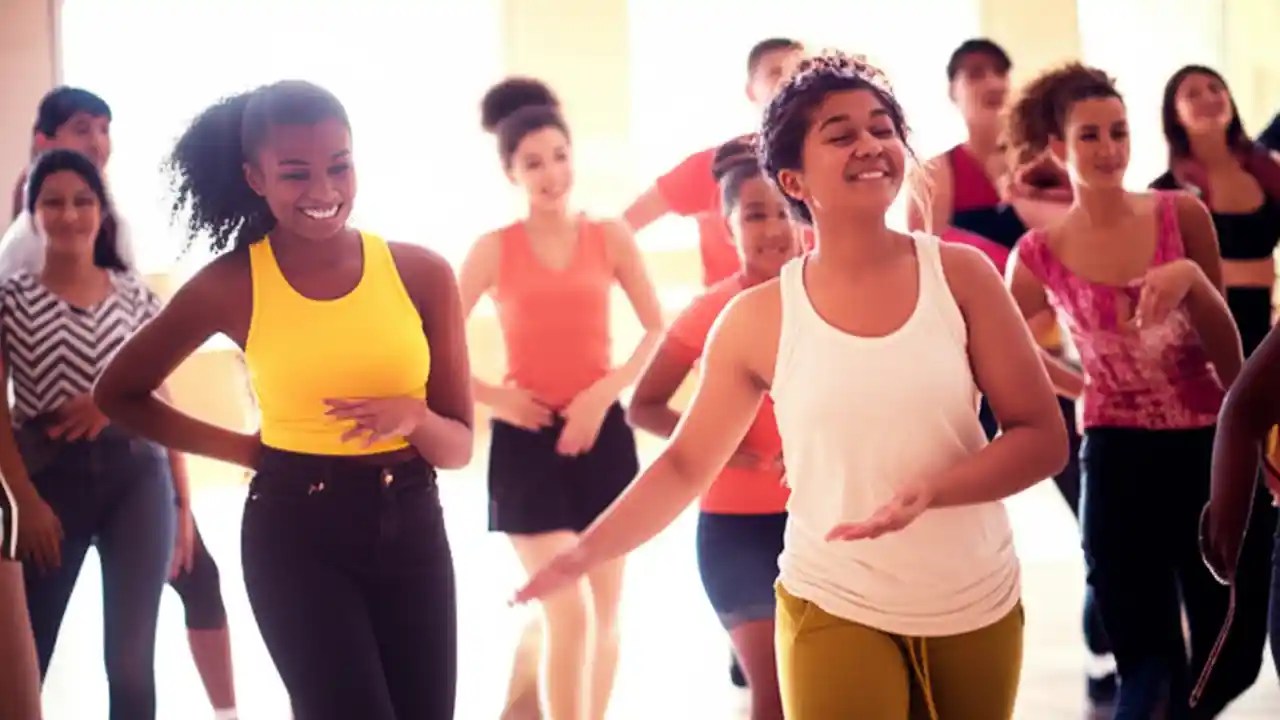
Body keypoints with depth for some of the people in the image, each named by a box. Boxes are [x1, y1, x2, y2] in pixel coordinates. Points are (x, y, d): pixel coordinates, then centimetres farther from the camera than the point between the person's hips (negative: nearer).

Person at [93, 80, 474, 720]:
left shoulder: (421, 273, -3)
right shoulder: (231, 286, -6)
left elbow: (459, 446, 2)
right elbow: (118, 395, 8)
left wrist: (414, 417, -21)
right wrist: (245, 449, 1)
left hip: (412, 528, 3)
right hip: (296, 534, -3)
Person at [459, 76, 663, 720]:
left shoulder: (610, 237, 2)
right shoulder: (494, 250, -2)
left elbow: (658, 331, 0)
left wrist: (604, 391, -11)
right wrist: (491, 397, -9)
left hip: (603, 433, 2)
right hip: (528, 438, -2)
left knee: (606, 612, 9)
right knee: (569, 614, -12)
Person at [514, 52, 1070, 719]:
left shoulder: (960, 275, -6)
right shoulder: (758, 320, -5)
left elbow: (1043, 437, -7)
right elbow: (685, 465, 3)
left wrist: (928, 492, -23)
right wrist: (582, 554, -10)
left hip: (979, 609, 2)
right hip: (836, 611, -1)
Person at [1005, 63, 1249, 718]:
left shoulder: (1181, 215, -2)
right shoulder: (1039, 255, -2)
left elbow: (1228, 354, 0)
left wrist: (1191, 278, -16)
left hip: (1208, 447, 1)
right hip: (1118, 458, -1)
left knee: (1229, 660, 9)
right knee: (1146, 660, -2)